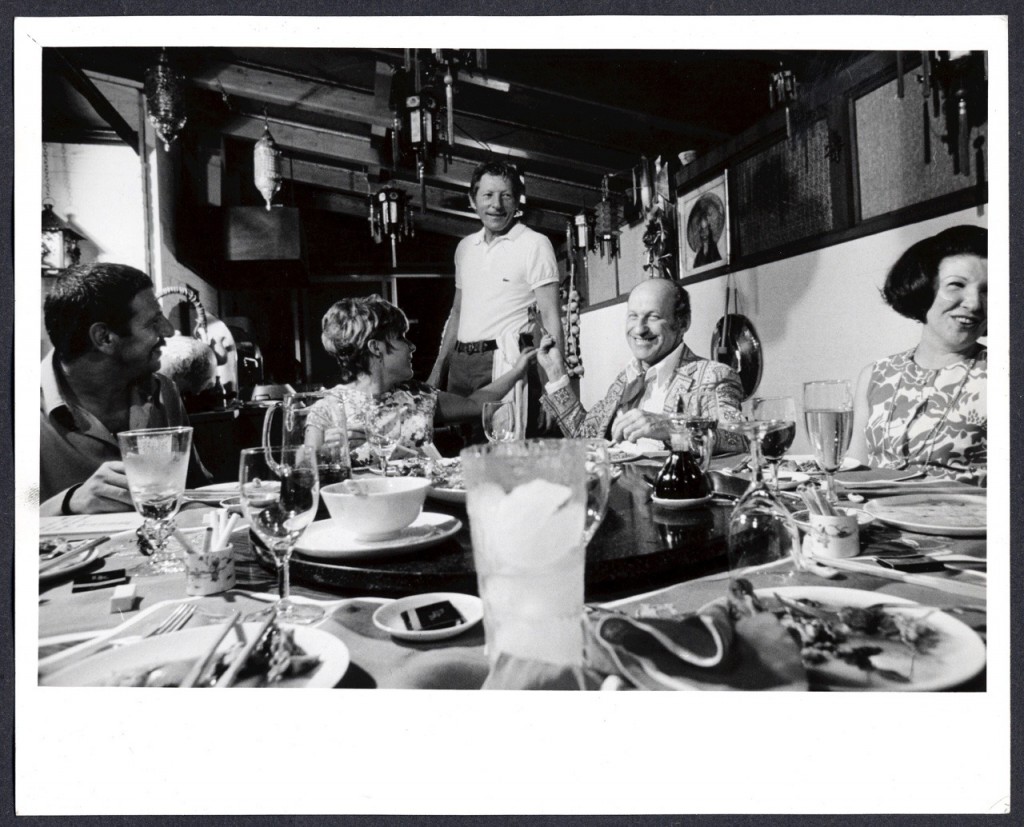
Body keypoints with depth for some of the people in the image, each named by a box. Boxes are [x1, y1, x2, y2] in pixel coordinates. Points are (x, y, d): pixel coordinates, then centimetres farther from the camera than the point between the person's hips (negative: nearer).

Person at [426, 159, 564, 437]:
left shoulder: (535, 244, -2)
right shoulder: (465, 247, 17)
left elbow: (550, 317, -8)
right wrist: (437, 371, 18)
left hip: (505, 361, -6)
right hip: (460, 362, 6)